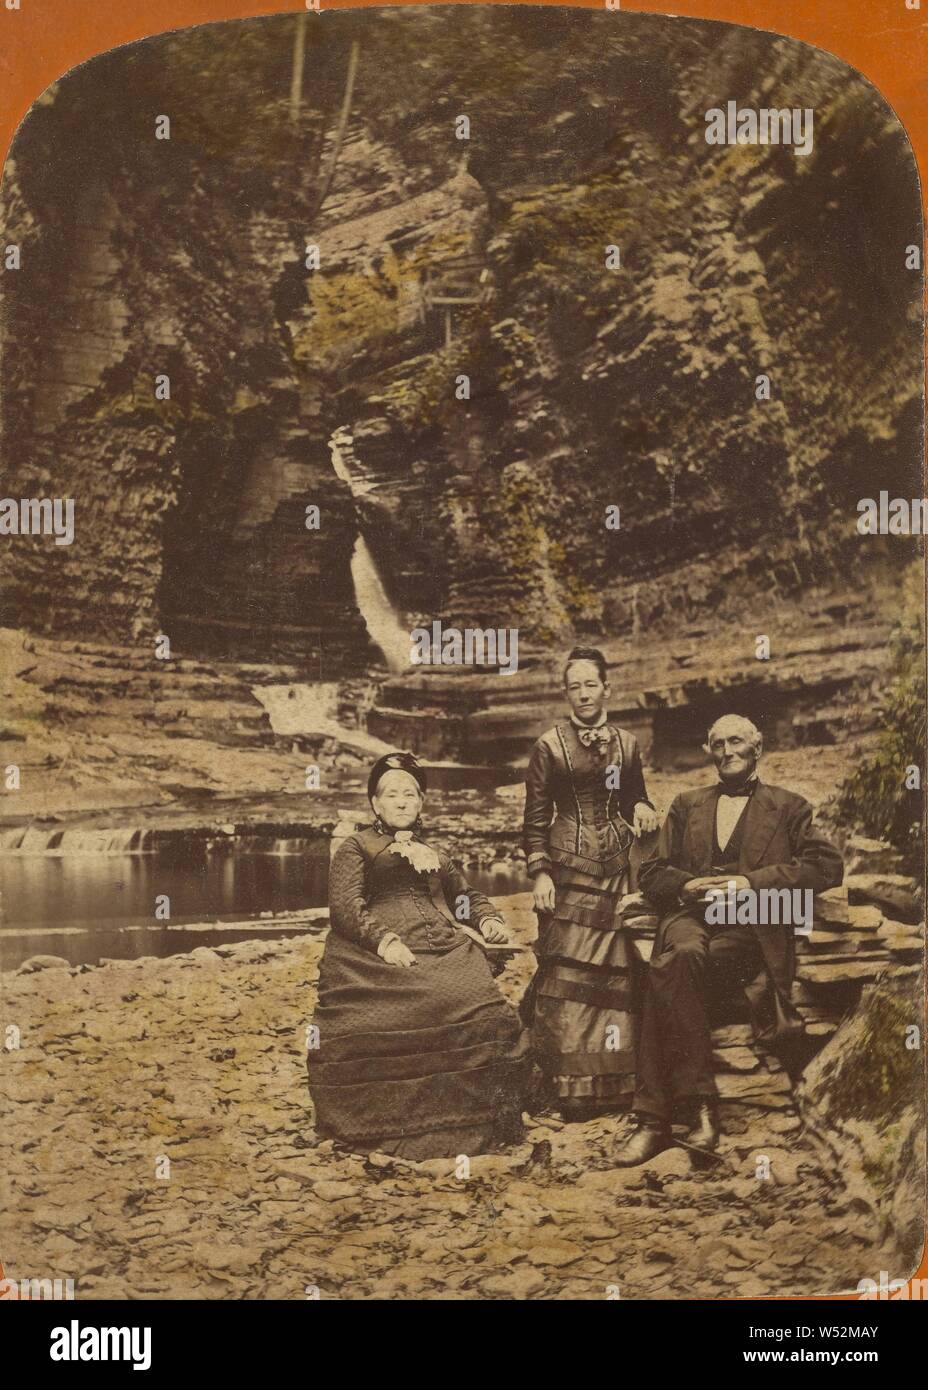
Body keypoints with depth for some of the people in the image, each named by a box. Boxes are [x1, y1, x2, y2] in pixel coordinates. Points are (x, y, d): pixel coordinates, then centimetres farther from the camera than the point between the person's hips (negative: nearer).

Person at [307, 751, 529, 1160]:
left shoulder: (435, 854, 32)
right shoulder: (355, 847, 16)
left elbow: (467, 895, 41)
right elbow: (344, 905, 2)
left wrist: (489, 919, 17)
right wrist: (383, 940, -15)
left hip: (444, 949, 4)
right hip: (377, 956, -4)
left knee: (483, 1015, -23)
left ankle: (476, 1122, -17)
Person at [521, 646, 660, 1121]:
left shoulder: (627, 743, 10)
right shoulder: (550, 745, 0)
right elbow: (535, 817, 1)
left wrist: (642, 808, -3)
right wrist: (540, 873, -7)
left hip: (618, 868, 3)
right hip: (569, 868, -3)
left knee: (617, 972, 3)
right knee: (567, 971, -5)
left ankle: (613, 1083, 14)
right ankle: (570, 1087, 3)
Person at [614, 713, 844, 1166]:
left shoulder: (788, 807, 18)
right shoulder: (687, 805, 28)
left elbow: (827, 866, 3)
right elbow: (651, 873, 23)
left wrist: (752, 883, -8)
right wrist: (688, 885, -2)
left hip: (750, 925, -3)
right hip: (690, 916, 3)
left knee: (667, 976, -33)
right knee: (685, 955, -36)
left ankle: (655, 1116, -31)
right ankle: (698, 1101, -32)